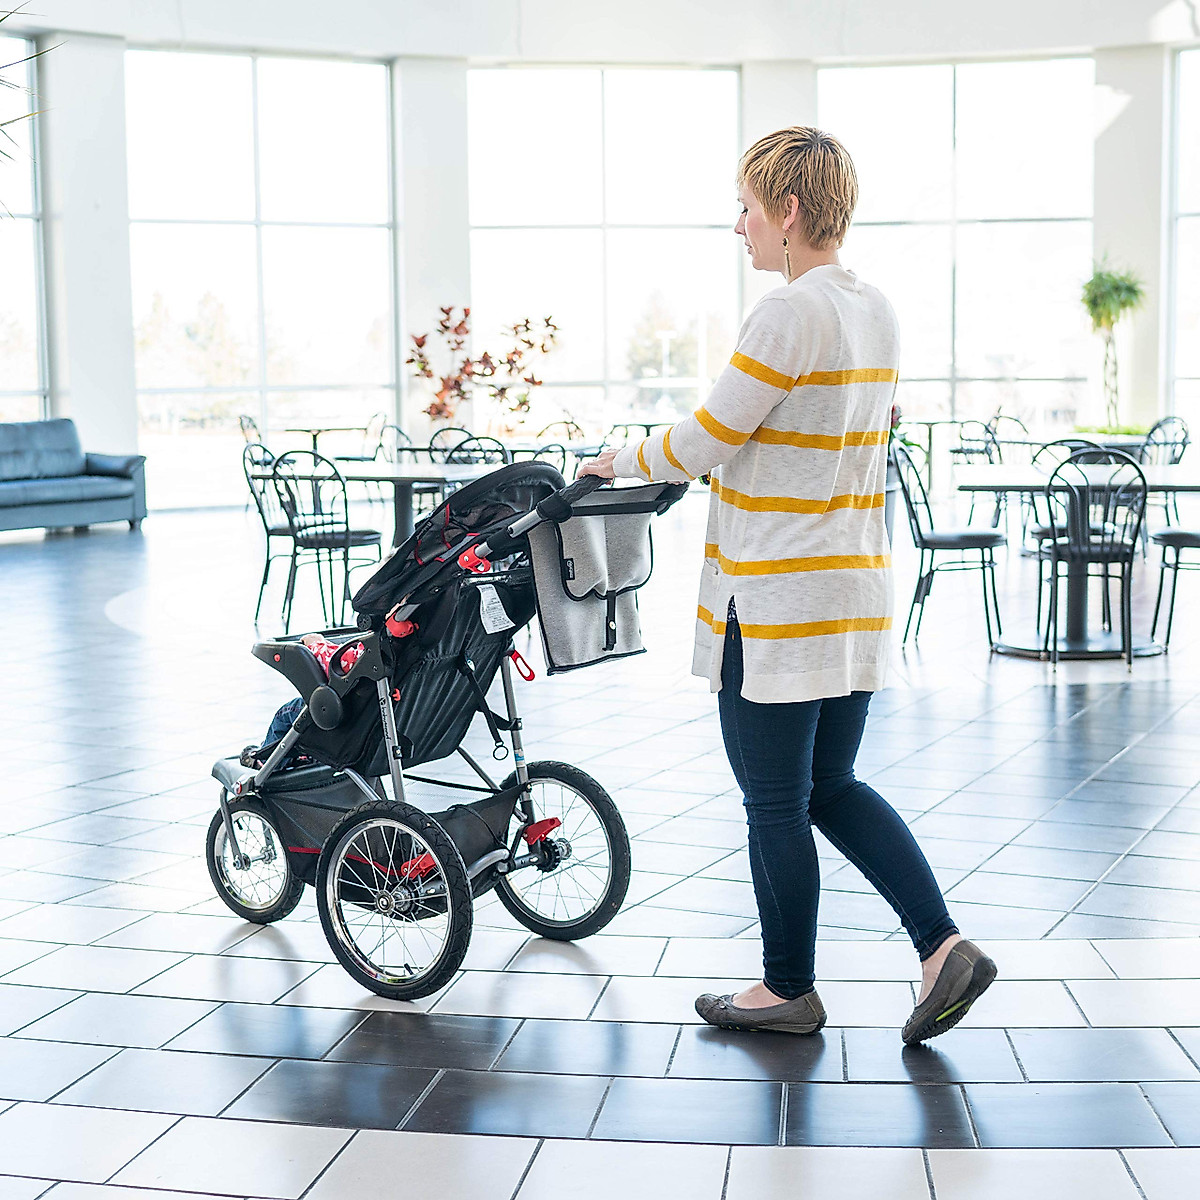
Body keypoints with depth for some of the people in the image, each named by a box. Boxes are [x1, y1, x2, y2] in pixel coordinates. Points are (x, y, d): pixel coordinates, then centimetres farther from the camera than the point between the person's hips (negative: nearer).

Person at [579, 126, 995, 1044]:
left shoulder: (788, 314, -18)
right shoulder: (878, 314, 9)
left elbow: (706, 439, -14)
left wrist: (624, 460, 4)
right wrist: (699, 456, 21)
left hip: (776, 606, -9)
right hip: (858, 596, 9)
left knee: (775, 805, 6)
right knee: (832, 790, 18)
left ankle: (790, 990, 19)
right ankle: (944, 944, 8)